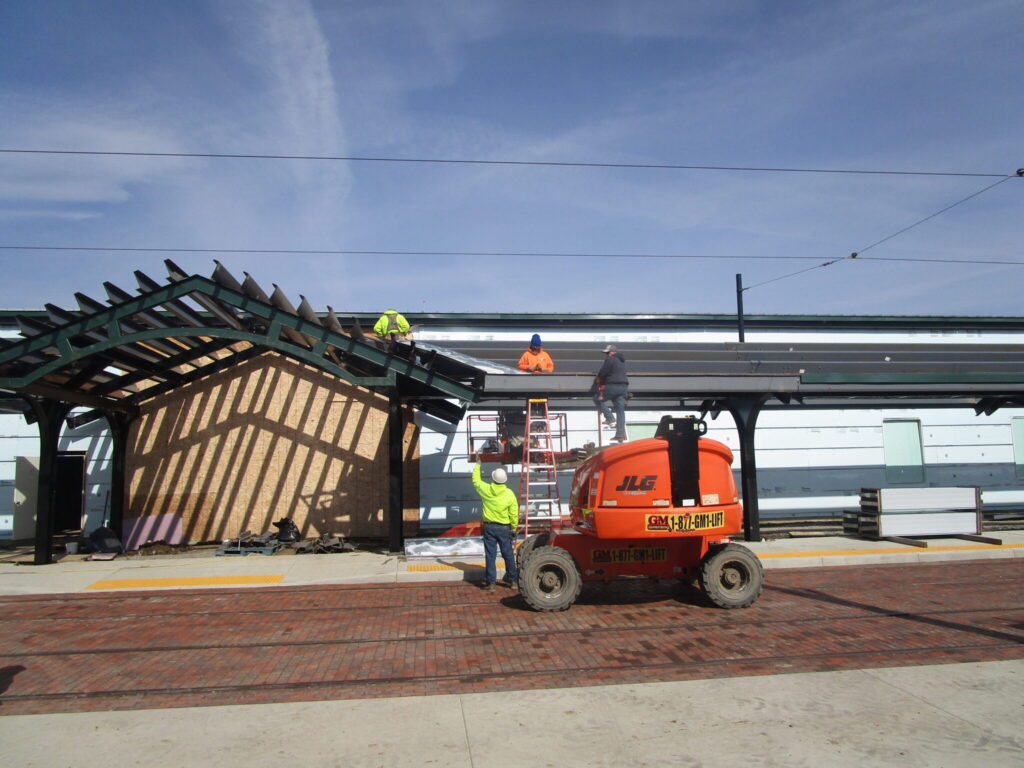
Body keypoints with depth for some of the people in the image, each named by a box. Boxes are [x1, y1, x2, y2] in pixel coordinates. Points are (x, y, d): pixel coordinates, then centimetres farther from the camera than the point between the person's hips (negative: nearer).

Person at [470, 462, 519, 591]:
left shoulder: (486, 490, -10)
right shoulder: (509, 494, -11)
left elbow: (476, 480, 11)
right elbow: (514, 514, -6)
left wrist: (477, 466, 22)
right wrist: (514, 527, 7)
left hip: (489, 527, 0)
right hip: (504, 528, 0)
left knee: (490, 555, 4)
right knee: (508, 554, 13)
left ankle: (490, 582, 4)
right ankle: (512, 579, 25)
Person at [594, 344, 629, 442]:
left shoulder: (610, 359, -4)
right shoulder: (622, 361, 24)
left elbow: (602, 373, -9)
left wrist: (598, 380, 12)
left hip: (613, 386, -8)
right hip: (624, 386, 8)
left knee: (598, 399, 10)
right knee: (620, 410, 4)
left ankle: (610, 419, -4)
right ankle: (620, 435, 1)